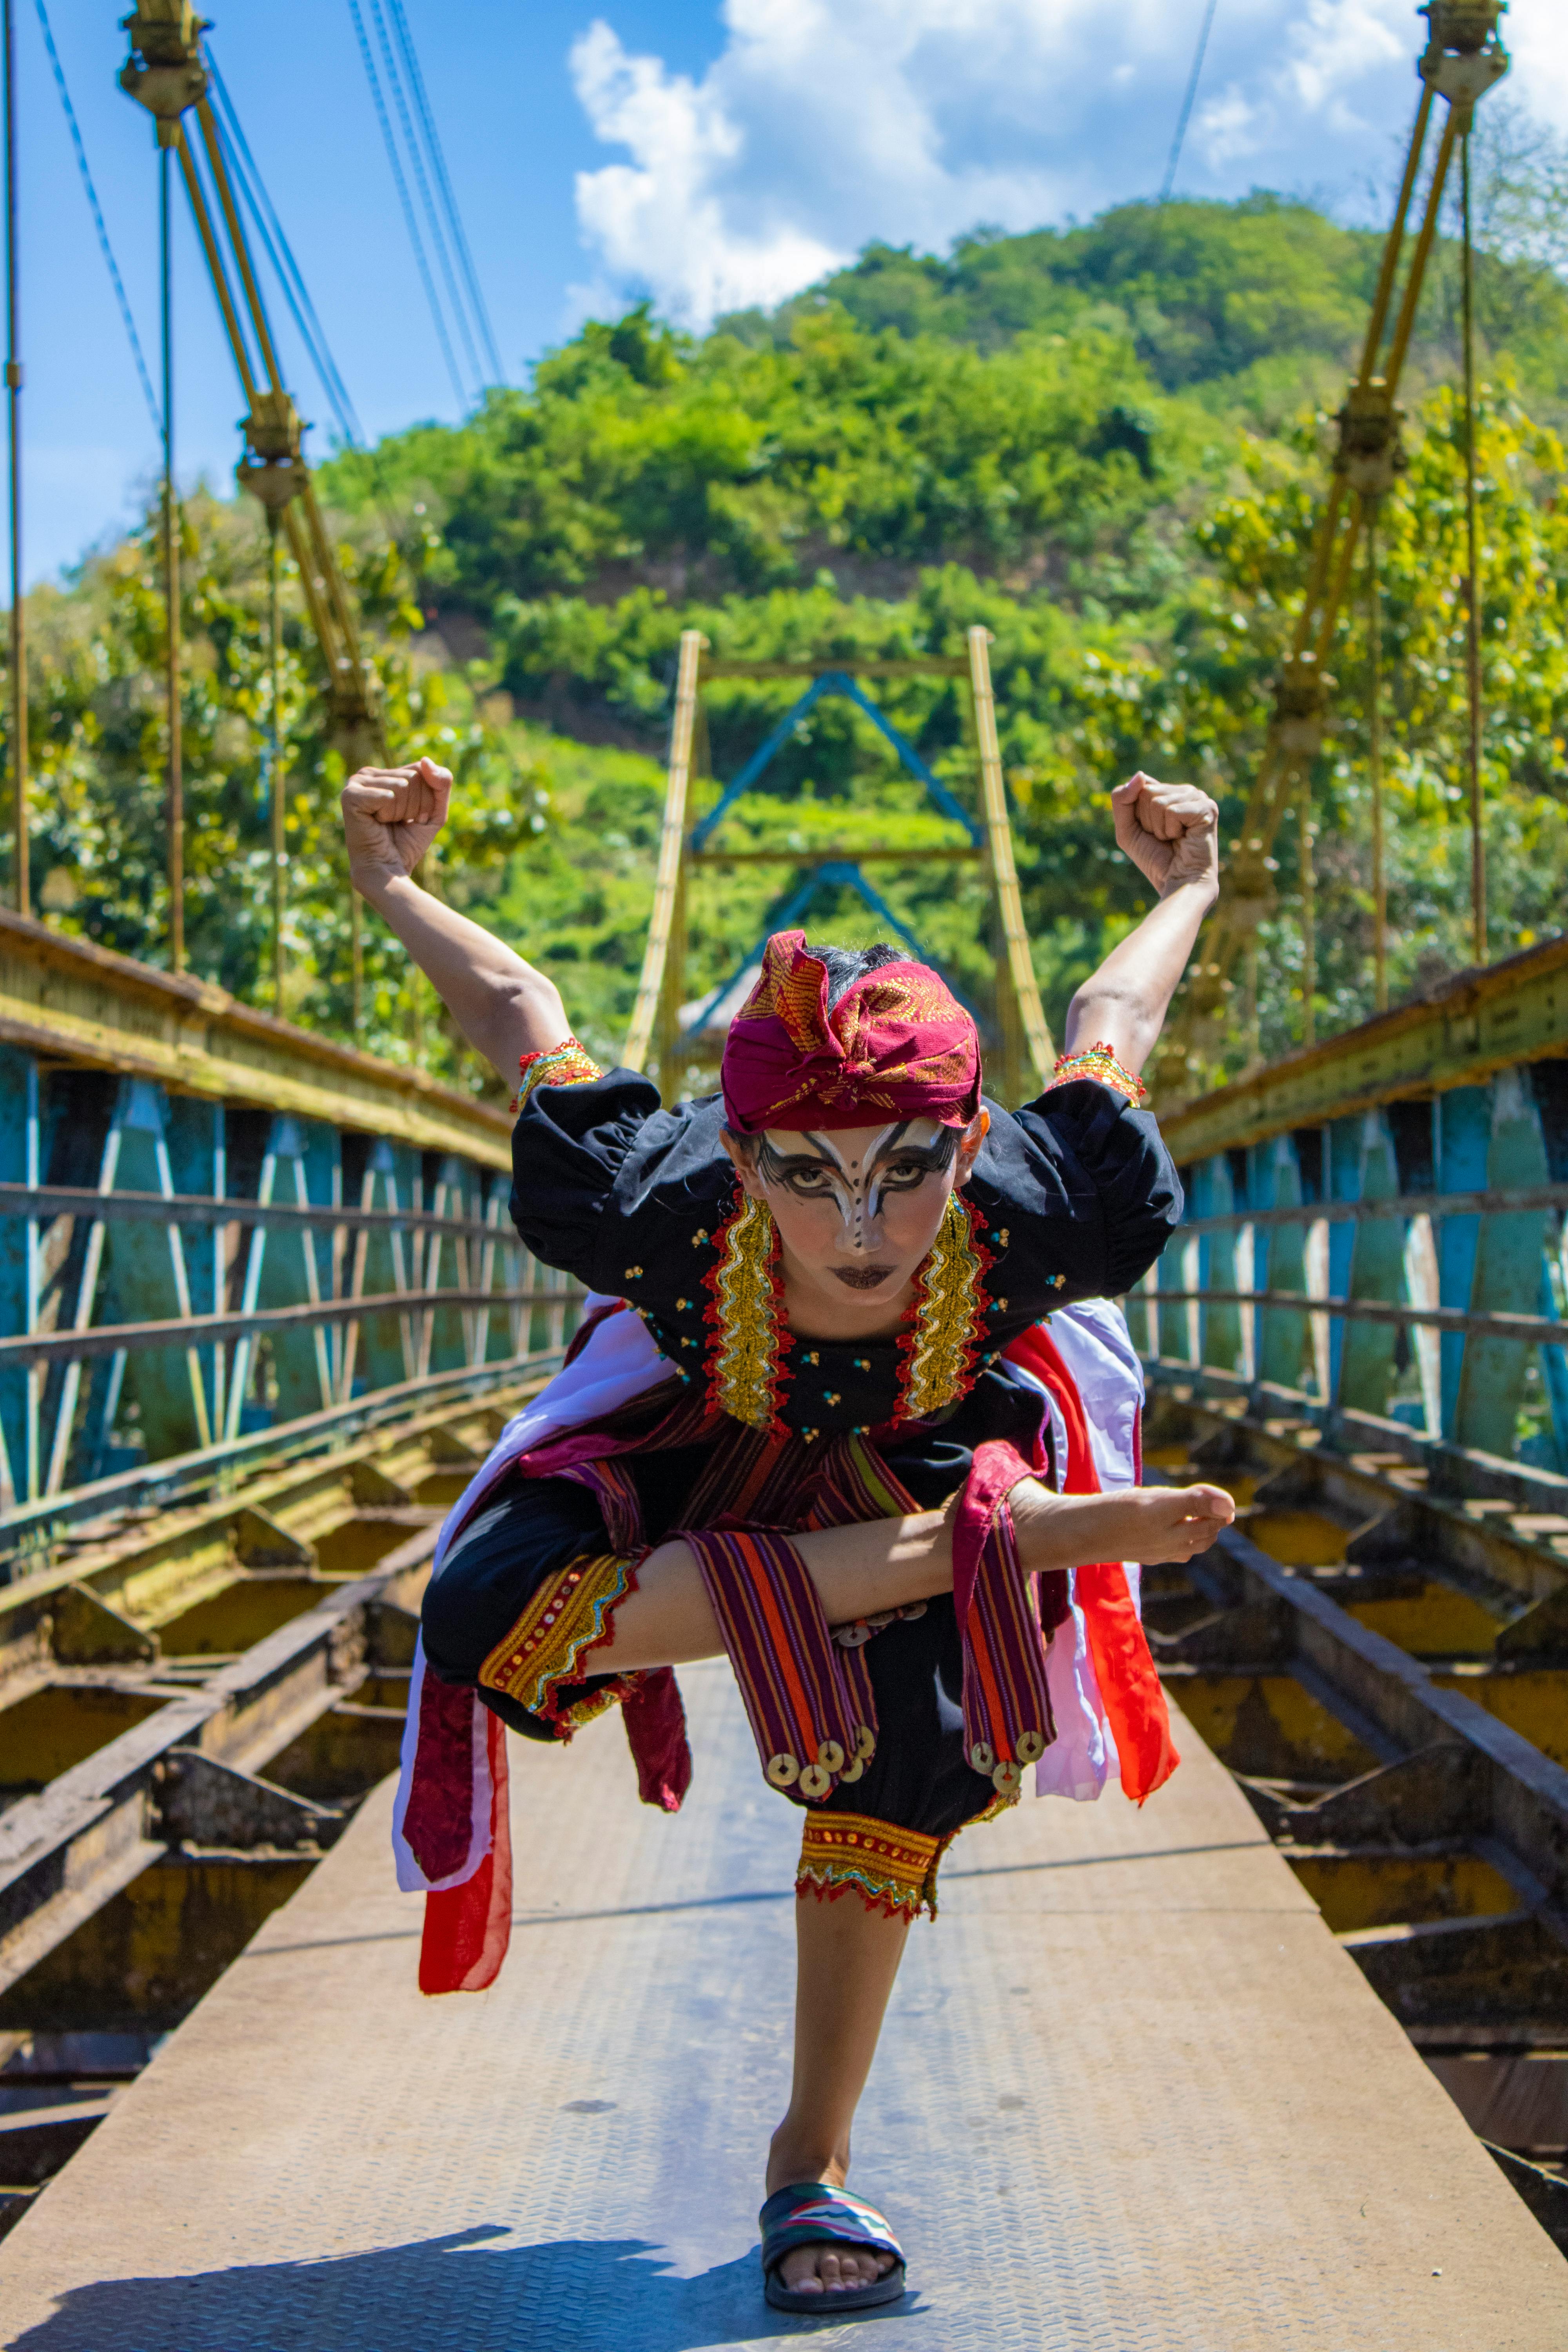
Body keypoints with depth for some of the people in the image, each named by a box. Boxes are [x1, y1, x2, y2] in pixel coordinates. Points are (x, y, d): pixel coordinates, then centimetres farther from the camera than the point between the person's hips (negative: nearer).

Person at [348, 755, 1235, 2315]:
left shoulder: (1031, 1222, -42)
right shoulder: (666, 1211, -43)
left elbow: (1110, 1023, -18)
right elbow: (522, 1010, -24)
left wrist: (1184, 891, 1)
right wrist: (394, 889, -6)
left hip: (924, 1450, 1)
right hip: (706, 1436, -1)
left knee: (908, 1760, -9)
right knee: (487, 1617, -28)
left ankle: (811, 2162, 13)